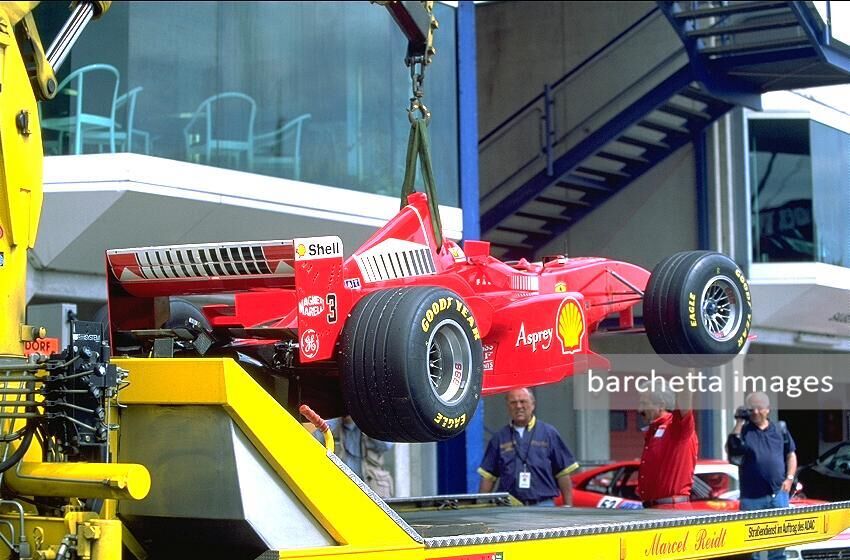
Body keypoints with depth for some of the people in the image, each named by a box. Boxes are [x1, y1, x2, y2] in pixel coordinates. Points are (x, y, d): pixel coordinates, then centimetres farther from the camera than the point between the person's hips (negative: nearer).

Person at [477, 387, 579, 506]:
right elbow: (488, 476, 12)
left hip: (543, 505, -2)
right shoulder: (499, 438, 11)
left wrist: (568, 506, -1)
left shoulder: (549, 433, 5)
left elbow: (563, 473, 5)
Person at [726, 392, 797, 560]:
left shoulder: (780, 429, 10)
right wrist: (739, 423, -13)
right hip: (752, 496, -2)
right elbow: (731, 449, -12)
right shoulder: (743, 431, 2)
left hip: (778, 493, 2)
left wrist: (789, 478, 3)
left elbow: (791, 454, 16)